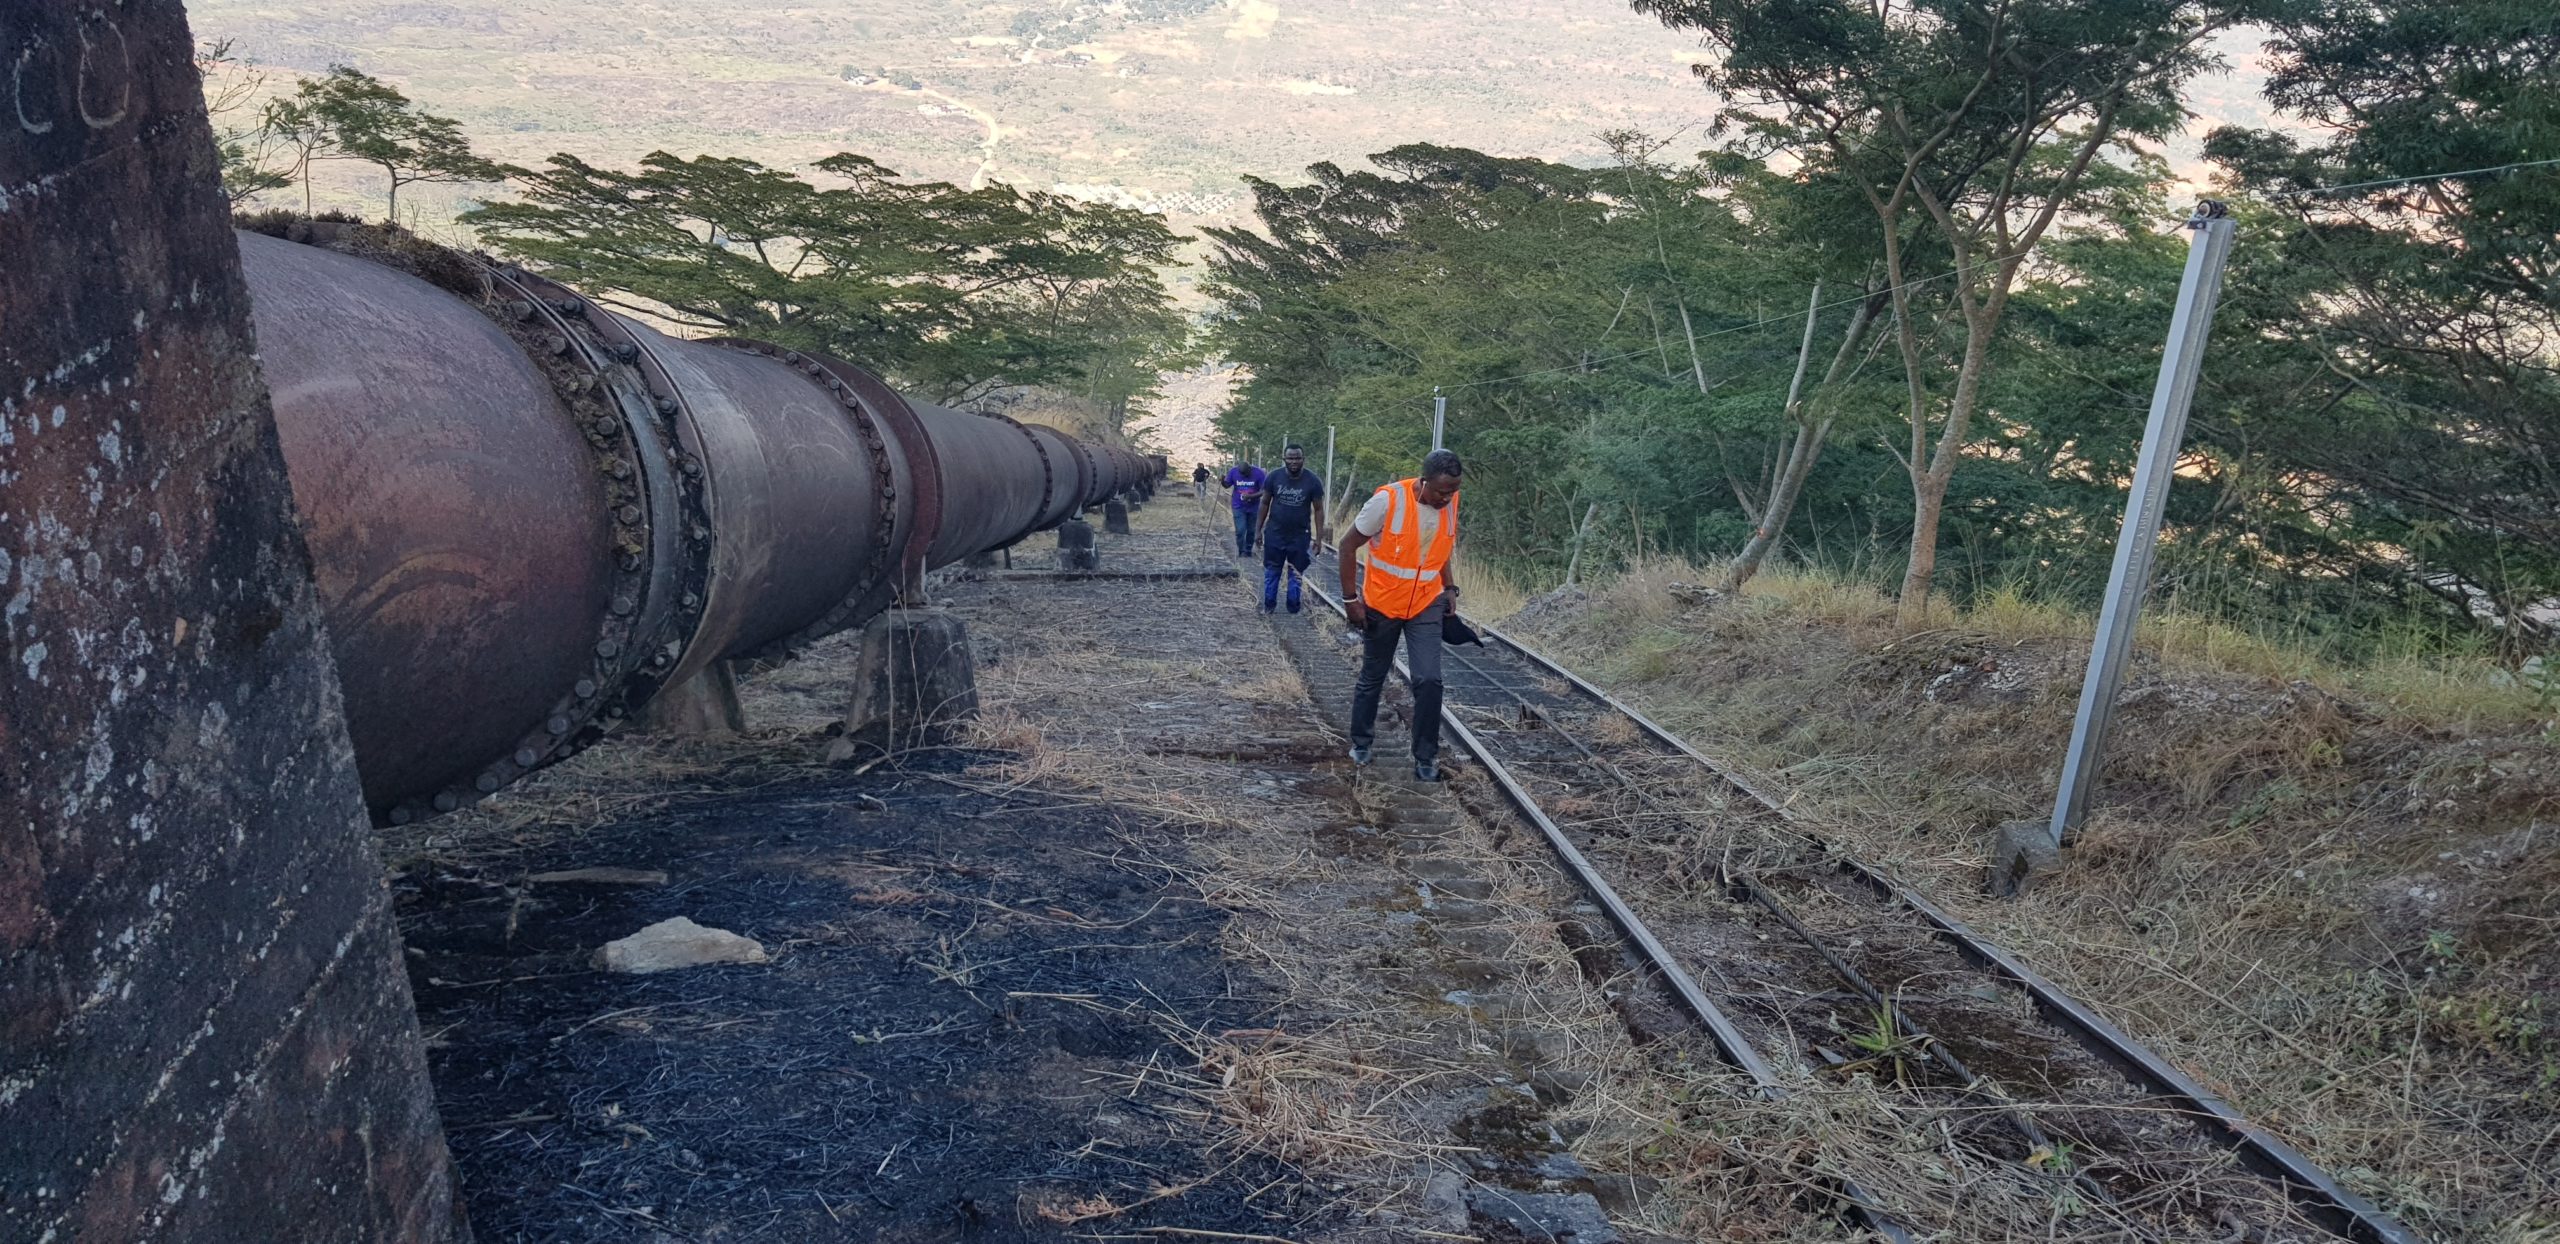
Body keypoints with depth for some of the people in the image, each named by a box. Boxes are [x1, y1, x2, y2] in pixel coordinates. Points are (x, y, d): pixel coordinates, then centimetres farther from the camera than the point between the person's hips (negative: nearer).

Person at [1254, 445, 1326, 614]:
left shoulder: (1313, 481, -10)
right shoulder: (1273, 477, -8)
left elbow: (1318, 510, -4)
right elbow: (1265, 503, 3)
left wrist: (1318, 538, -6)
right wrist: (1258, 529, 2)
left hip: (1300, 535, -1)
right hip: (1274, 533, 1)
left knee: (1296, 573, 9)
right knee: (1271, 571, 8)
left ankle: (1293, 606, 21)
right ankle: (1269, 604, 22)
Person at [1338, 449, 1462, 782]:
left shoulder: (1451, 504, -7)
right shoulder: (1388, 500, -23)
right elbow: (1349, 546, -13)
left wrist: (1449, 588, 6)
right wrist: (1350, 598, -13)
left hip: (1426, 607, 3)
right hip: (1381, 605, -3)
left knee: (1429, 681, -7)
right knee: (1372, 678, 13)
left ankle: (1426, 757, 6)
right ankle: (1361, 742, 34)